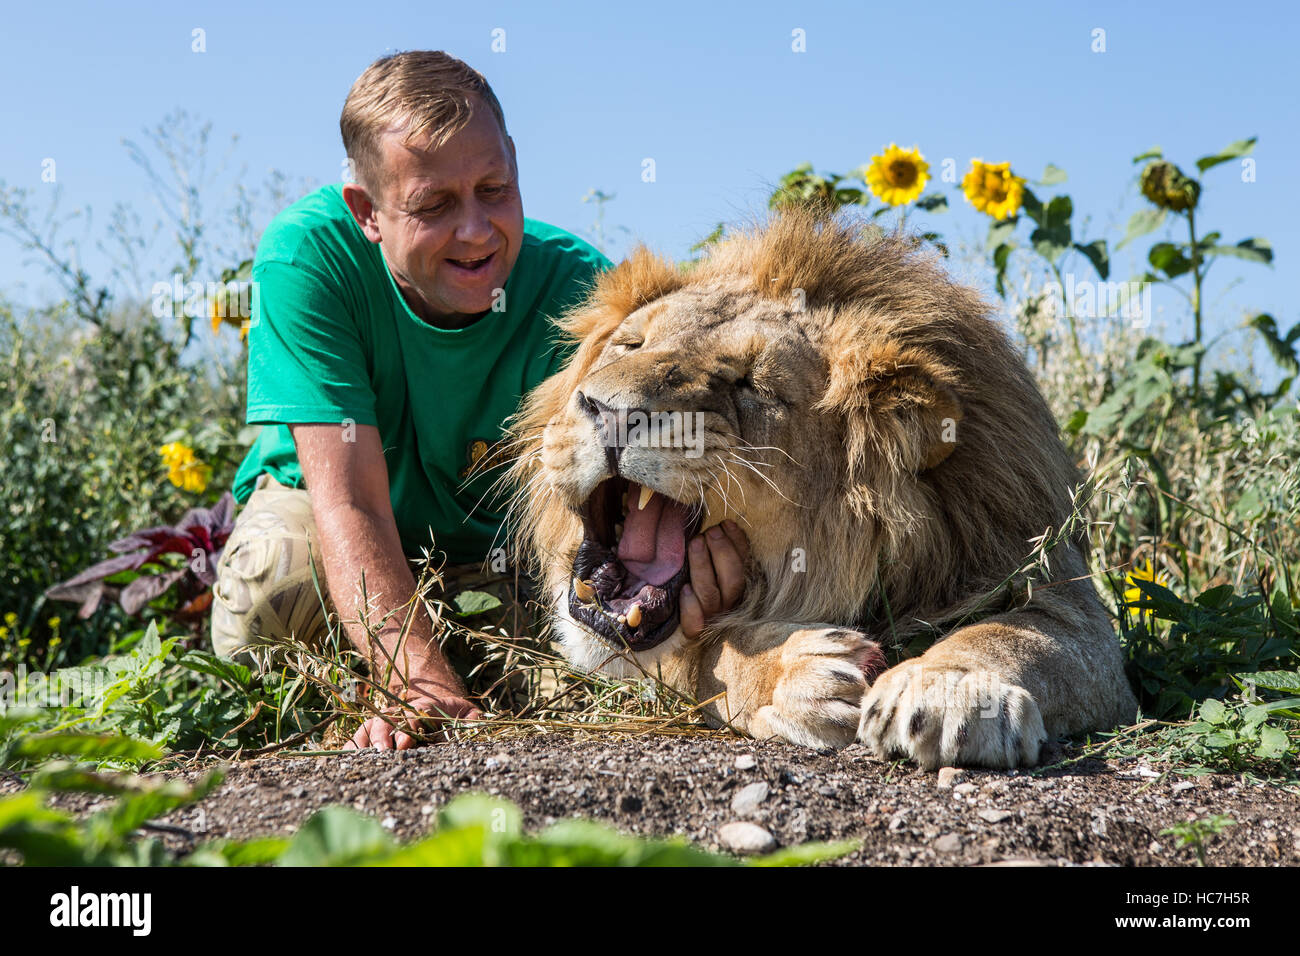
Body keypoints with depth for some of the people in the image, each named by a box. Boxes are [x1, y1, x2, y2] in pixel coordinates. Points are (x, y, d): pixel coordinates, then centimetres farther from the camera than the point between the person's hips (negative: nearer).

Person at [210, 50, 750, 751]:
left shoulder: (575, 286, -27)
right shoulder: (307, 258, -31)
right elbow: (350, 502, -36)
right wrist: (427, 692, -49)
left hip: (490, 540, 4)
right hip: (314, 509, -3)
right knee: (274, 578, -33)